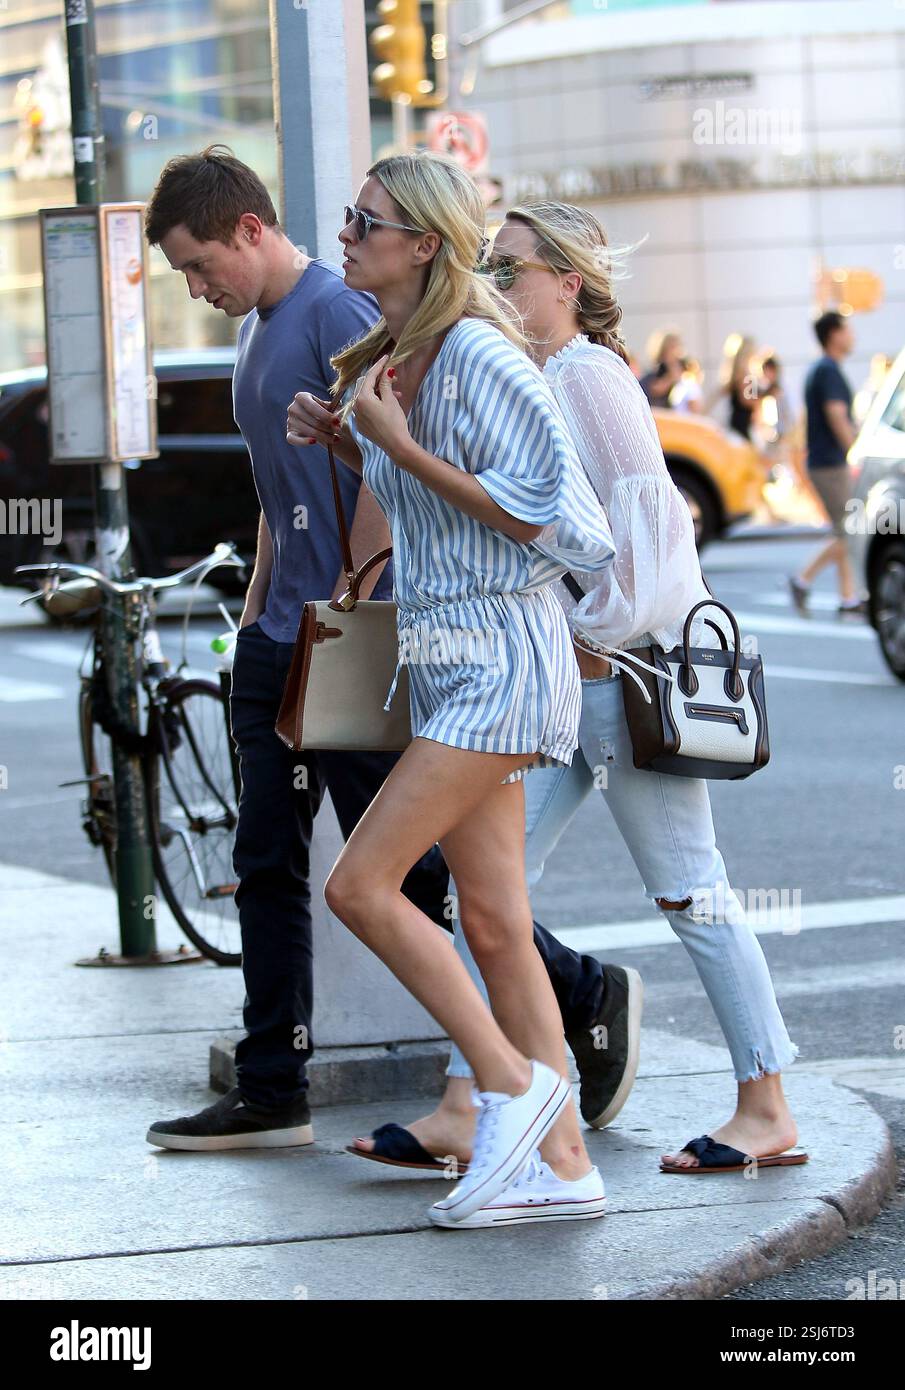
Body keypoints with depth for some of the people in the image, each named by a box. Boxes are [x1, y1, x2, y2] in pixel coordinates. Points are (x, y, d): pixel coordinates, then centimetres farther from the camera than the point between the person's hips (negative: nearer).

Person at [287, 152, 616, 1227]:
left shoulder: (476, 354, -17)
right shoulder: (392, 355, 11)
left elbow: (549, 514, -20)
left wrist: (402, 447, -20)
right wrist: (338, 438, 10)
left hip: (499, 657, -9)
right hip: (449, 663, 9)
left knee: (358, 886, -12)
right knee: (493, 920, 8)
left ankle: (514, 1083, -1)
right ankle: (560, 1166, 11)